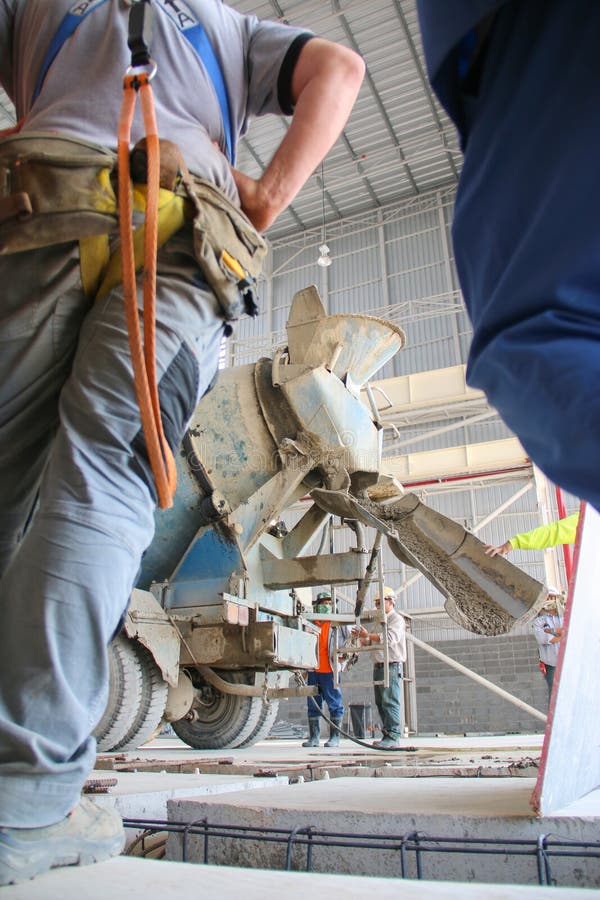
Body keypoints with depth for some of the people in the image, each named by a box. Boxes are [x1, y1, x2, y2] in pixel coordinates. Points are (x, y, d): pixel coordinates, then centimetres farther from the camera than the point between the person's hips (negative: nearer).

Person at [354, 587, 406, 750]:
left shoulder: (396, 619, -4)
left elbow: (390, 638, -20)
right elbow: (373, 643, 25)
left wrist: (368, 635, -18)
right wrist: (362, 638, 6)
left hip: (391, 665, -9)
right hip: (378, 666, 9)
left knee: (390, 701, -11)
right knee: (381, 703, 8)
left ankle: (393, 737, -11)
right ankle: (387, 735, 12)